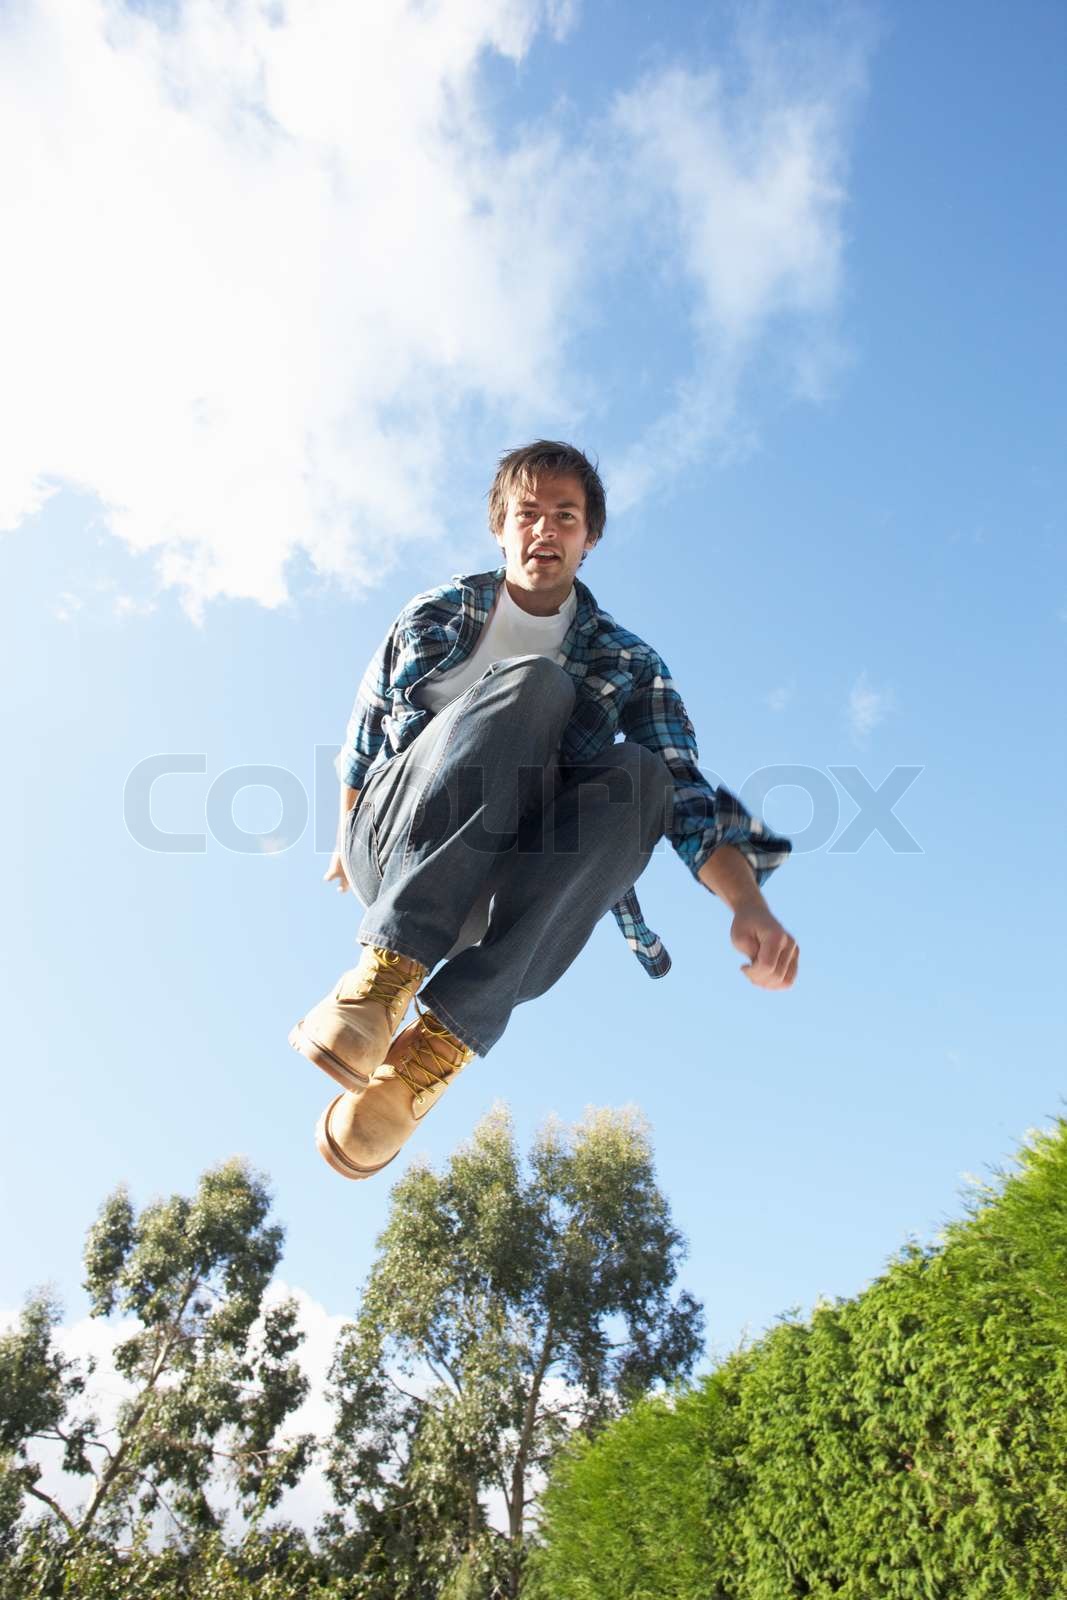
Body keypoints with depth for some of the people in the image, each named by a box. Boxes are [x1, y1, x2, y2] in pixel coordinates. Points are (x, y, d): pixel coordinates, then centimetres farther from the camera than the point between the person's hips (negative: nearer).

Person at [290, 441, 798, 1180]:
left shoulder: (627, 664, 9)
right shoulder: (435, 616, 12)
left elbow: (684, 789, -4)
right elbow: (364, 732, 22)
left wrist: (748, 901, -21)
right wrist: (345, 843, 25)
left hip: (509, 895, 1)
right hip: (397, 850, -1)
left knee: (640, 775, -31)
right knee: (533, 683, -26)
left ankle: (440, 1045, -36)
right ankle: (390, 968, -38)